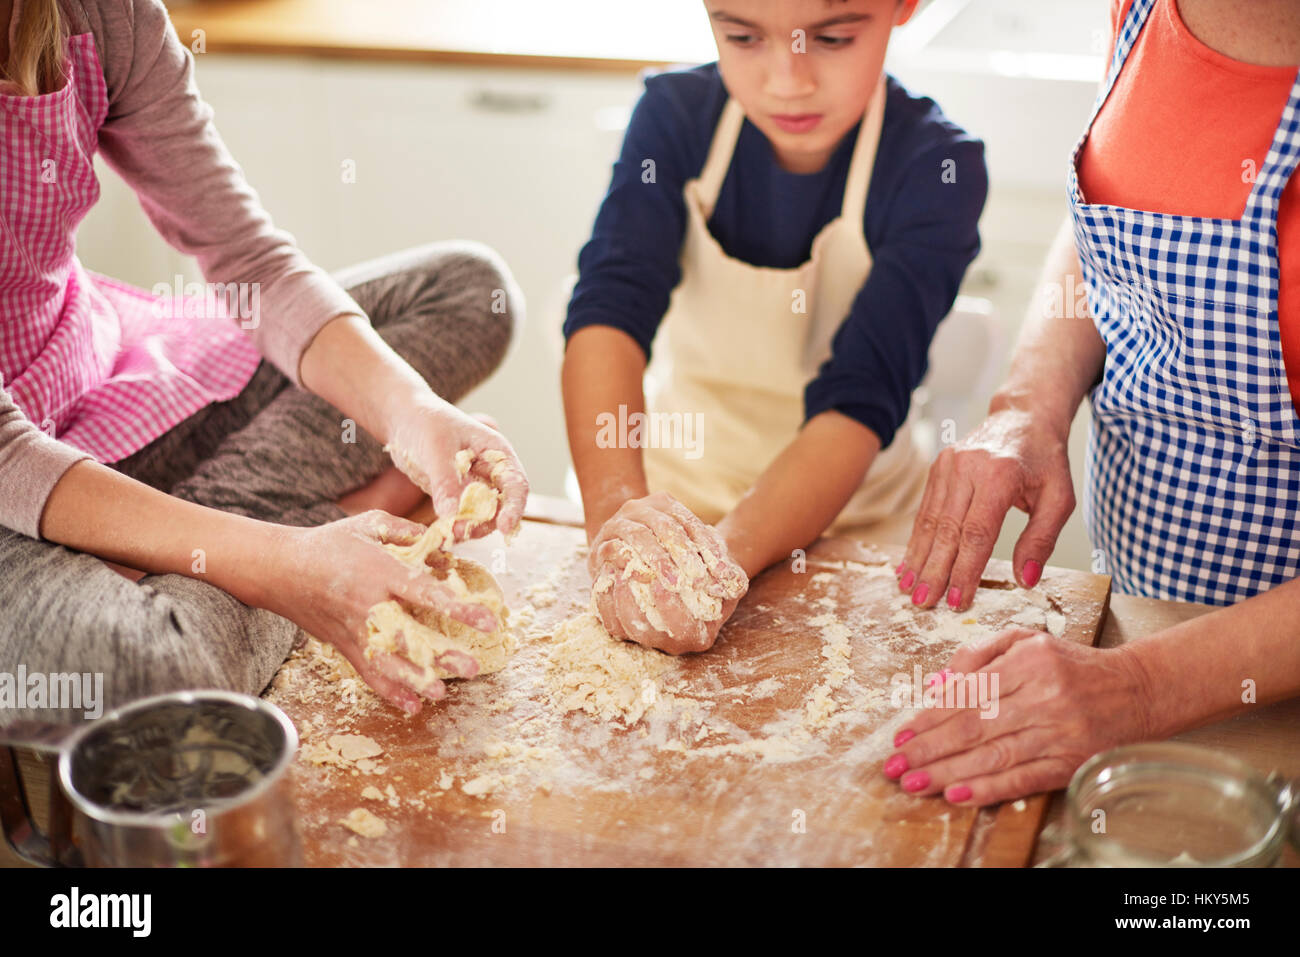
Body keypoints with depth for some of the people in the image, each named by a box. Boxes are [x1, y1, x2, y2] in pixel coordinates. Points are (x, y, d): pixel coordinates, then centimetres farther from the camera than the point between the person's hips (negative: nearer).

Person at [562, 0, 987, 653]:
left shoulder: (936, 166, -16)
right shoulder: (676, 114, -8)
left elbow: (860, 401, -24)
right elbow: (609, 309, -22)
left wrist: (730, 549, -40)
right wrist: (617, 509, -39)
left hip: (846, 517, -1)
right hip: (669, 486, 2)